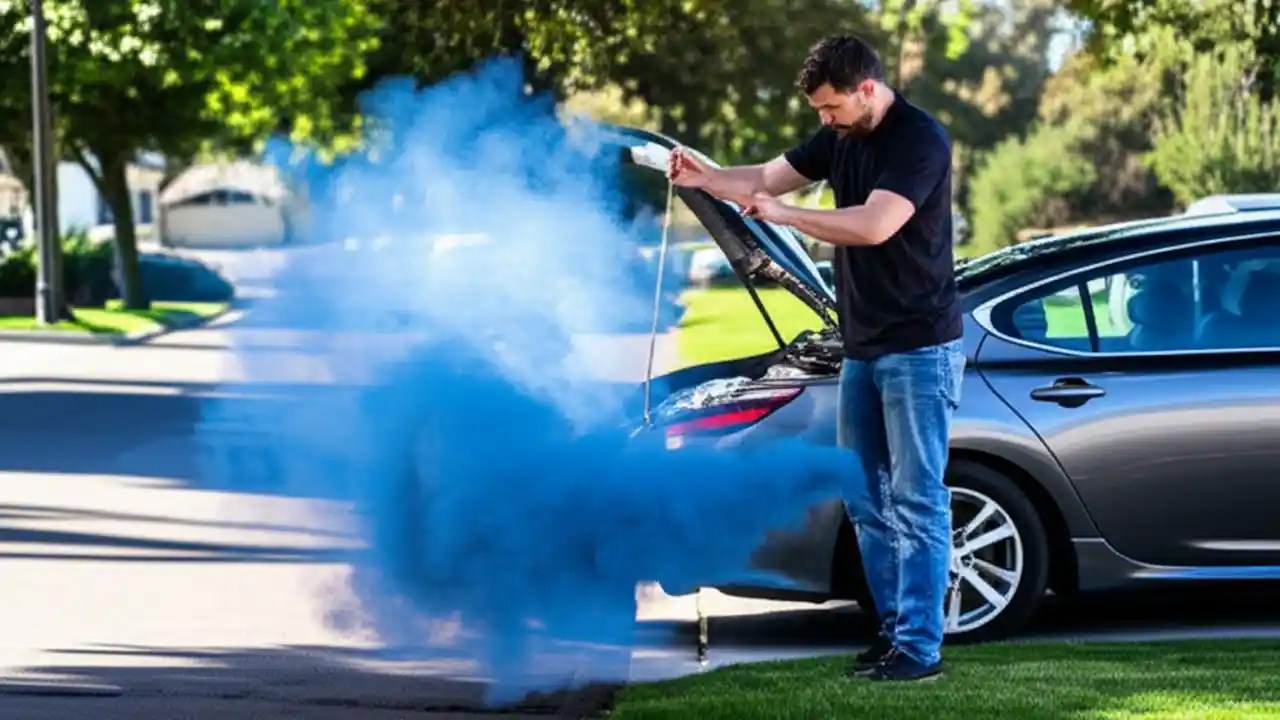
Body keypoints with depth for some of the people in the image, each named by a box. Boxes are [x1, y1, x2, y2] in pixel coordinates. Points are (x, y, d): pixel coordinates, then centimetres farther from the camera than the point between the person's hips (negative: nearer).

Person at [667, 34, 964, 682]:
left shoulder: (921, 140, -17)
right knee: (866, 497, 10)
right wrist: (703, 178, -7)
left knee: (915, 498, -8)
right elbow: (765, 179, 12)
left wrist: (781, 214, -24)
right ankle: (892, 628, 16)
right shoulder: (839, 138, 8)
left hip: (920, 348, -9)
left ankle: (920, 648, -8)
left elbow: (874, 226, -28)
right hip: (862, 348, 9)